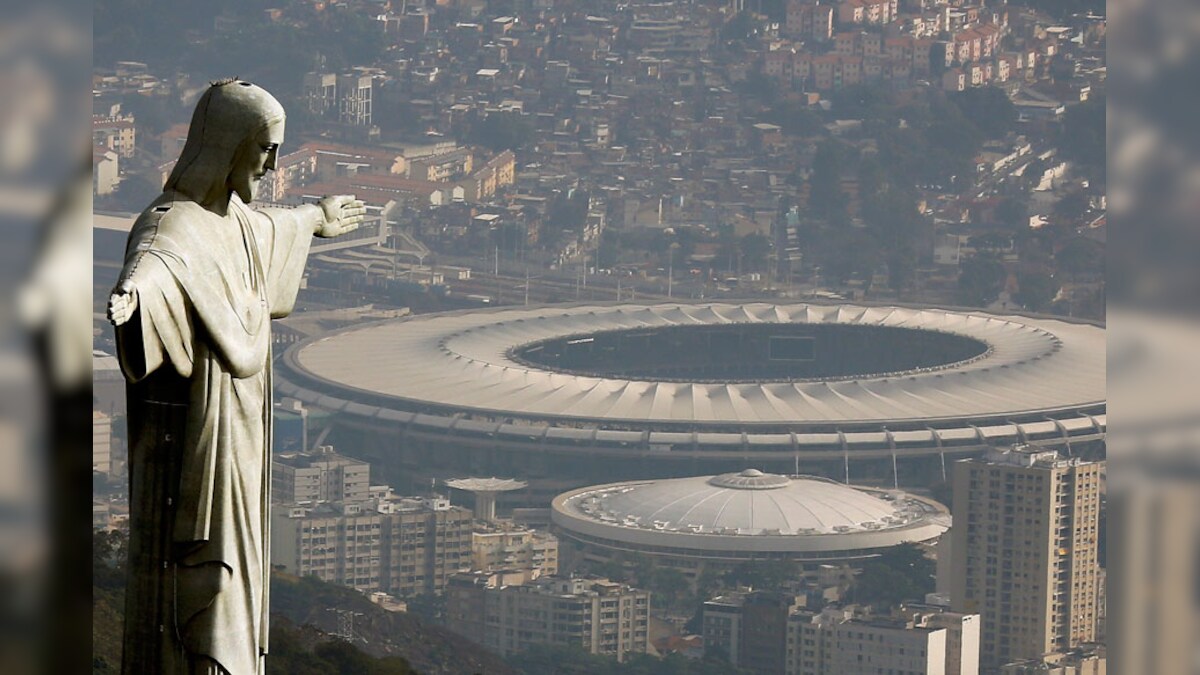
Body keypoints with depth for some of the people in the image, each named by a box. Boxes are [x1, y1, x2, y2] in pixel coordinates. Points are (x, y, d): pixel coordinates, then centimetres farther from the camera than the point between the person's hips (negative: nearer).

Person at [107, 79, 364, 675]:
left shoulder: (232, 218, 10)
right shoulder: (174, 225, -21)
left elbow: (268, 228, 36)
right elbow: (154, 260, -46)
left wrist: (315, 218, 57)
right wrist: (132, 291, -70)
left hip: (234, 433, 10)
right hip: (193, 440, -10)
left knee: (228, 574, 15)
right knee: (193, 577, -9)